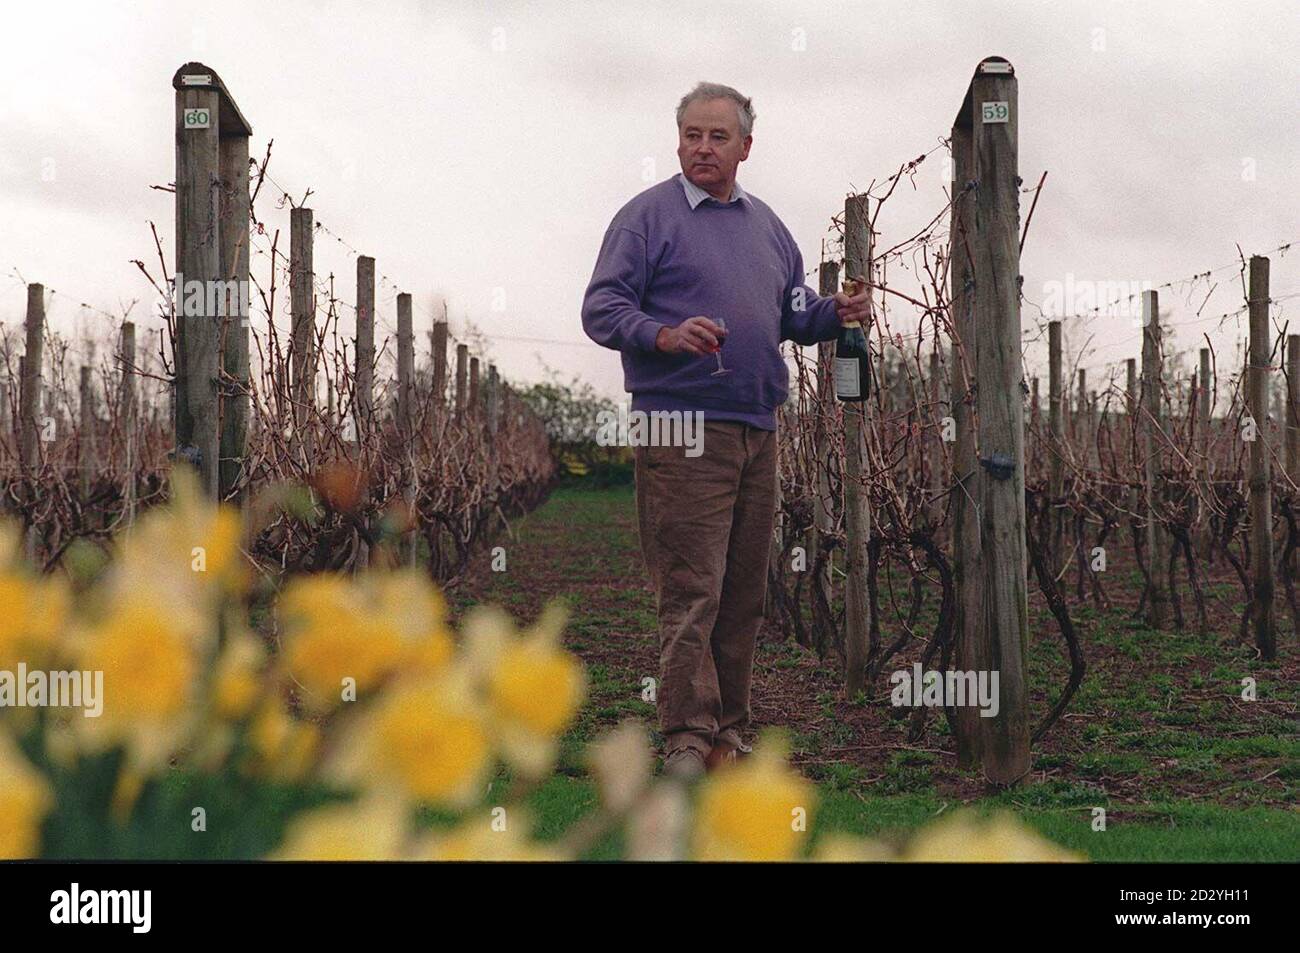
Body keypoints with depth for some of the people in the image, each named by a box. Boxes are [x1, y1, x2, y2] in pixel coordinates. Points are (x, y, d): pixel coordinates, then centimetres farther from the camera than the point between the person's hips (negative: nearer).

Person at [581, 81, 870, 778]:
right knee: (691, 591, -11)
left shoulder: (765, 224, 20)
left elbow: (793, 308, 26)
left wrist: (835, 314, 3)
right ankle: (687, 740, -9)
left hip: (757, 432, 7)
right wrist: (667, 335, -25)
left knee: (743, 595, 10)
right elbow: (602, 309, -7)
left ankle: (728, 731, 18)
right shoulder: (647, 216, -1)